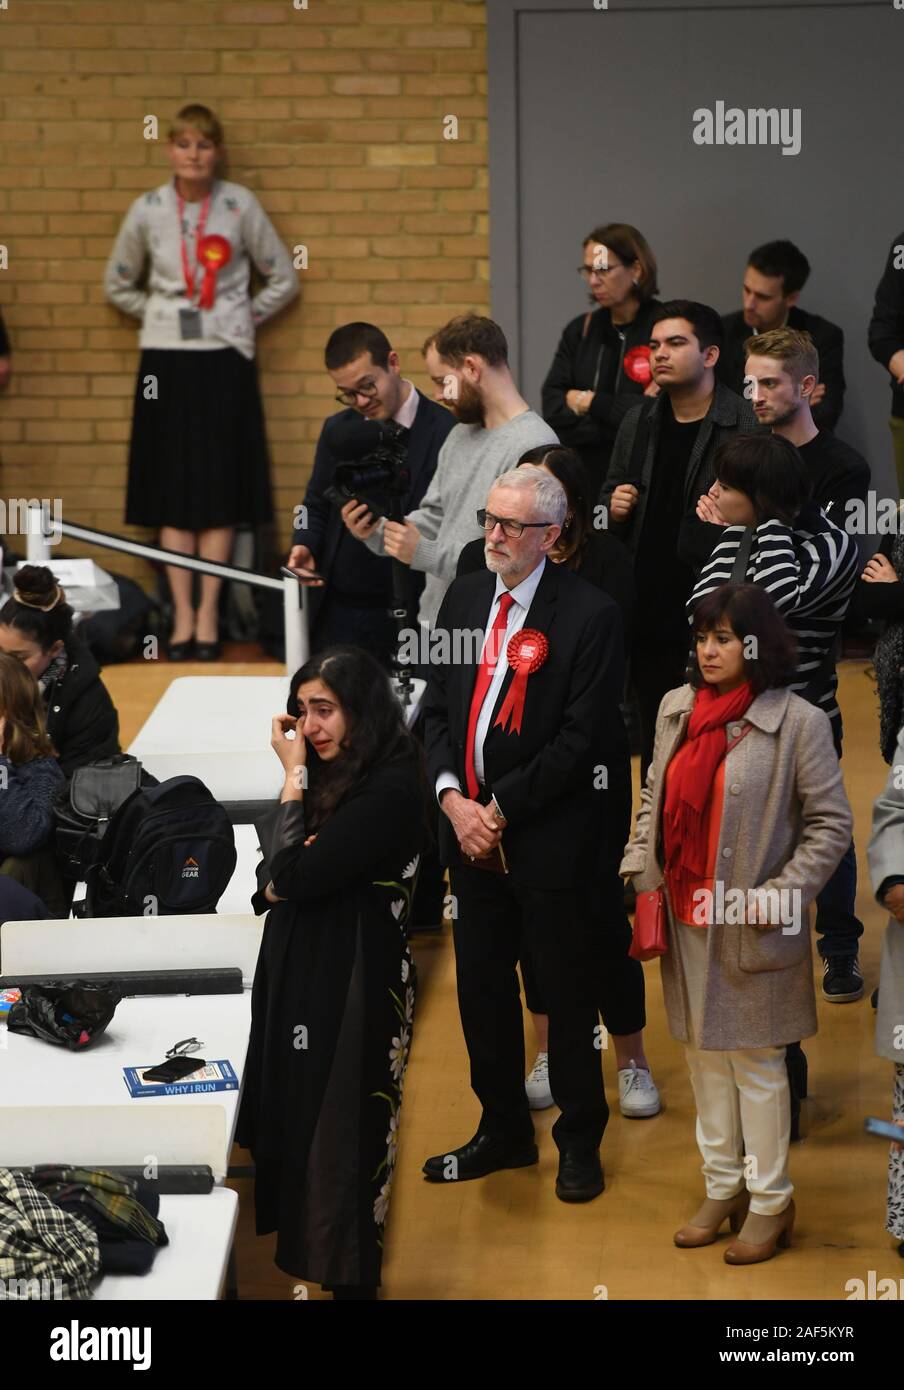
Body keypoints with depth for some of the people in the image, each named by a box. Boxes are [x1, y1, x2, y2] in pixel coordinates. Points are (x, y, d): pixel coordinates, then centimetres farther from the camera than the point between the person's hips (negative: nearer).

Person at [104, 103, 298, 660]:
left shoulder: (240, 205, -2)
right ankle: (182, 615, 4)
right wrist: (158, 316, 7)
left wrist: (245, 318, 1)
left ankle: (208, 614, 5)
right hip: (167, 357, 1)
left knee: (220, 489, -1)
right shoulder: (148, 210, 1)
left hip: (224, 357, -1)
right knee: (173, 491, 0)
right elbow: (118, 284, 16)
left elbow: (284, 278, 6)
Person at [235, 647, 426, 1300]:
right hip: (299, 973, 8)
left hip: (352, 983, -8)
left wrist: (295, 777, -14)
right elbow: (271, 874, 9)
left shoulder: (389, 790, -18)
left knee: (339, 1134, 2)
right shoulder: (331, 775, 9)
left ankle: (349, 1277, 14)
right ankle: (310, 1252, 26)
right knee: (298, 1122, 13)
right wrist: (279, 880, -14)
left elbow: (298, 877, -22)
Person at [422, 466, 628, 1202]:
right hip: (471, 830, 6)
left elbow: (580, 737, -15)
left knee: (567, 994, 6)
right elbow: (438, 706, 10)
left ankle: (581, 1141, 22)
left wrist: (501, 810, -14)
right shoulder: (466, 597, 7)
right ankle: (504, 1129, 30)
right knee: (481, 988, 14)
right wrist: (453, 798, -5)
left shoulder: (590, 615, -13)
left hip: (548, 837, -6)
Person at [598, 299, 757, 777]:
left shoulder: (748, 425, -10)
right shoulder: (638, 423, 11)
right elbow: (609, 497, 21)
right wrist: (613, 508, 0)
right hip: (649, 617, 6)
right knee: (657, 750, 15)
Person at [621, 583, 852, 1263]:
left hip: (751, 926, -5)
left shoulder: (798, 722, -11)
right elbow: (655, 798, 15)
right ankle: (723, 1188, 27)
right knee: (704, 1053, 14)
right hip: (687, 918, 5)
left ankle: (770, 1201, 17)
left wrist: (783, 893, -16)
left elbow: (830, 823, -8)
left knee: (755, 1059, 3)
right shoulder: (677, 708, 6)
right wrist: (636, 870, 2)